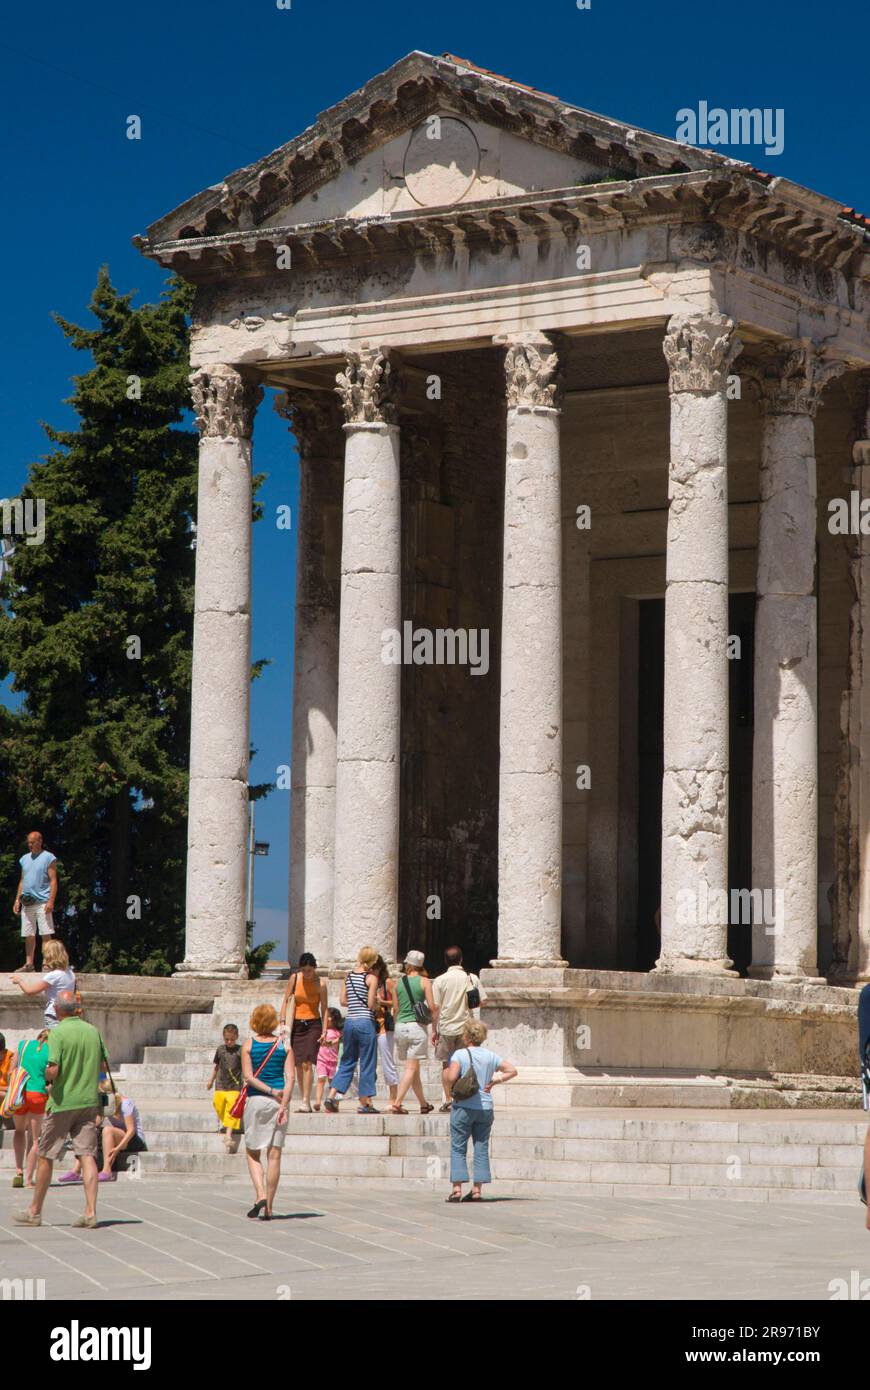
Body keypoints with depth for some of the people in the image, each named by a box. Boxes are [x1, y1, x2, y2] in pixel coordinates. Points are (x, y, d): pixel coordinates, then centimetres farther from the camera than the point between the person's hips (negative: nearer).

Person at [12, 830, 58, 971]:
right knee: (28, 935, 6)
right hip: (27, 902, 6)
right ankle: (29, 963, 10)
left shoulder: (49, 858, -1)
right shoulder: (25, 859, 17)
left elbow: (53, 881, -6)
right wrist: (17, 900, 13)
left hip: (42, 901, -6)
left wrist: (51, 901, -15)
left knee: (46, 934, -8)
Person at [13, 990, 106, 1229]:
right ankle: (90, 1212, -10)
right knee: (88, 1156, 0)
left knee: (46, 1157, 8)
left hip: (62, 1102, -4)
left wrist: (46, 1077, -2)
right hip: (89, 1101, 5)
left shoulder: (58, 1033, -14)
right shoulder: (93, 1031, 4)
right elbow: (103, 1063, 11)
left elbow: (53, 1070, -22)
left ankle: (35, 1211, 18)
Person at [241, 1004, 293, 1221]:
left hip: (256, 1100, -1)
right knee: (274, 1155, 5)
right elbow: (290, 1078, -6)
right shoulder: (284, 1045, 2)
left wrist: (271, 1091, -8)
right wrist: (283, 1105, -11)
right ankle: (268, 1208, 5)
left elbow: (248, 1076, -9)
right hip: (279, 1102, 1)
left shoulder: (248, 1044, -1)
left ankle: (260, 1195, -11)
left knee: (252, 1153, 11)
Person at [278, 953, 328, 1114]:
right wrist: (282, 1021, -1)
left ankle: (306, 1102, -17)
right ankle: (305, 1103, 9)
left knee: (307, 1063, -15)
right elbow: (286, 1000, 7)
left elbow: (324, 1009, -4)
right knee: (298, 1064, 3)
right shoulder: (294, 978, 0)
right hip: (296, 1024, 3)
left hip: (313, 1024, -3)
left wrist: (324, 1032, -9)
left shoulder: (320, 984, -6)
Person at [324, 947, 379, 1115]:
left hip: (349, 1021, 5)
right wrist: (377, 999, 9)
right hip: (365, 1022, -5)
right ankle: (365, 1103, 4)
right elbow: (371, 1005, -11)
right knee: (367, 1063, 3)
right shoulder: (371, 978, -7)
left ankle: (332, 1096, 3)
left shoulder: (348, 976, 8)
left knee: (347, 1062, 14)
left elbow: (343, 1002, 8)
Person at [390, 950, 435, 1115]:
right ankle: (397, 1103, -16)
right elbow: (432, 1007, -7)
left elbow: (396, 1009, 12)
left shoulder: (397, 983, 7)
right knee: (411, 1068, -4)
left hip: (400, 1026, 4)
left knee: (413, 1068, 13)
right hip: (417, 1026, -4)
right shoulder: (424, 981, -3)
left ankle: (424, 1104, 22)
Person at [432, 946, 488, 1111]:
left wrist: (434, 1031, 1)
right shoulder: (471, 978, -2)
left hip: (446, 1027, -1)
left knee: (447, 1064, 10)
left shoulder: (440, 980, -6)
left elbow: (435, 1008, -6)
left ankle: (448, 1100, 4)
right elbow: (483, 1001, -2)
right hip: (466, 1027, 1)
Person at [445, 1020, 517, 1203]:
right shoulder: (490, 1056, 6)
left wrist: (455, 1085, 1)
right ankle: (477, 1189, 6)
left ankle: (457, 1188, -5)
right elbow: (512, 1070, 8)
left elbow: (451, 1077, -20)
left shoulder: (460, 1054, -8)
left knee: (458, 1148, 3)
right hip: (486, 1107, 4)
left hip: (463, 1107, -4)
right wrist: (496, 1080, 6)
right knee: (481, 1148, 8)